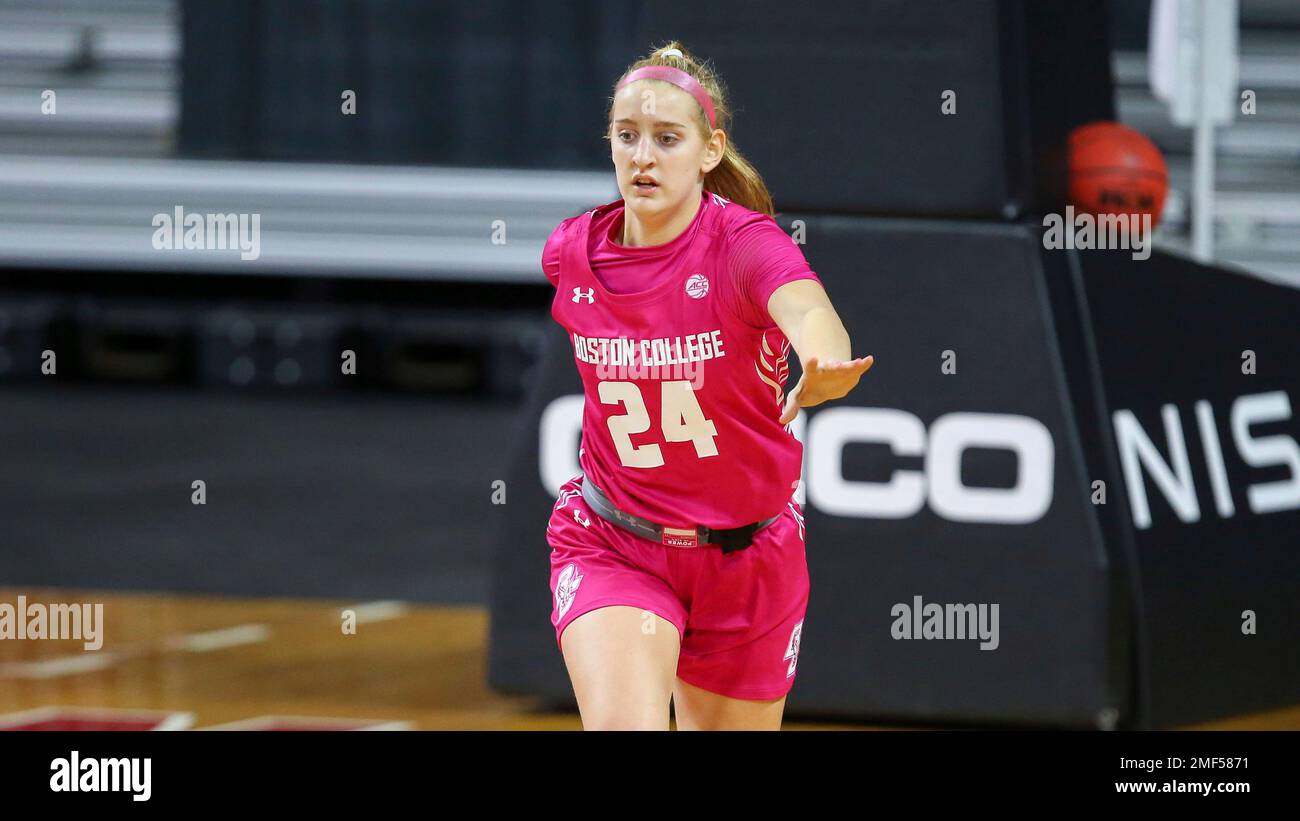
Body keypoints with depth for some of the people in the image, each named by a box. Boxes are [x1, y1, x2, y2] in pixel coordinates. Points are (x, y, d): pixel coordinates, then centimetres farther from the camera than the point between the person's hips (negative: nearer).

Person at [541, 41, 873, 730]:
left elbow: (810, 316, -43)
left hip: (746, 553, -1)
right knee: (624, 726, -23)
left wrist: (817, 383, -64)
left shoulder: (747, 244, -19)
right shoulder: (569, 253, -7)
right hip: (612, 544, 1)